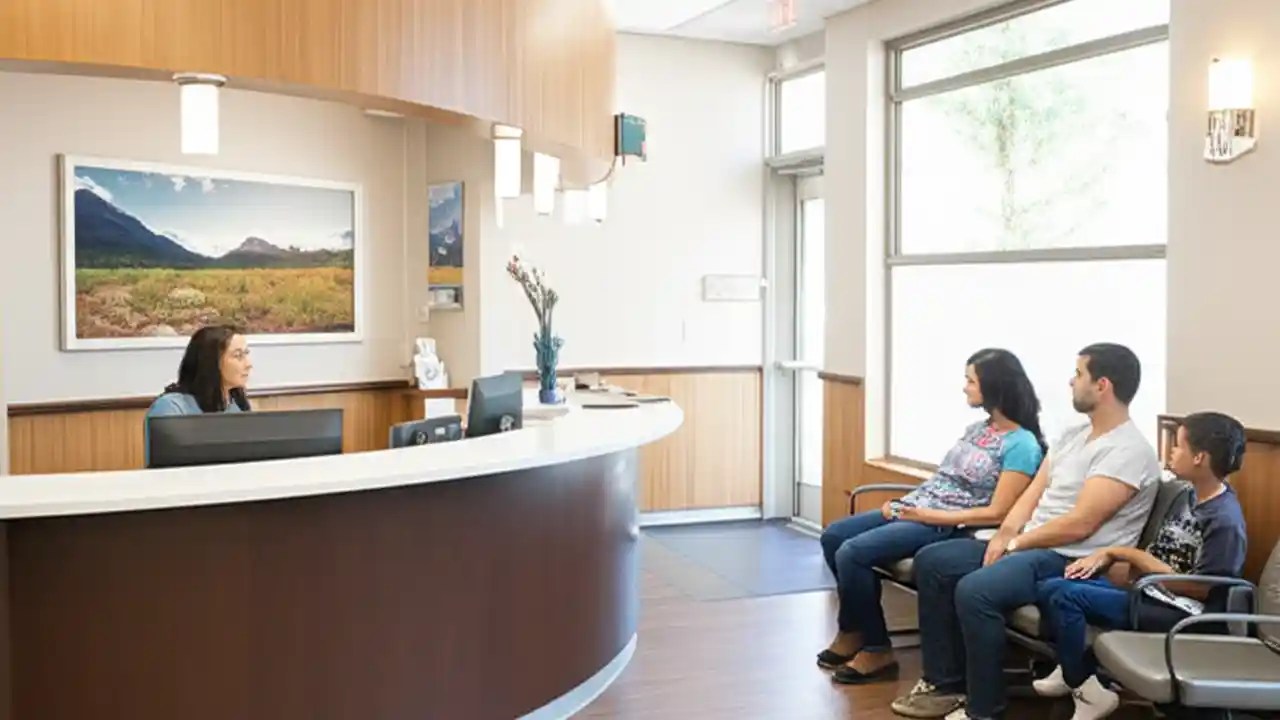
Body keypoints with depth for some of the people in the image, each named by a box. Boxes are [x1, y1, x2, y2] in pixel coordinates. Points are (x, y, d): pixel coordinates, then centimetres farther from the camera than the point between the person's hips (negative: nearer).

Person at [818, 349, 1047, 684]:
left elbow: (997, 513, -17)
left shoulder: (1022, 445, -12)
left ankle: (877, 649, -6)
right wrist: (903, 503, 3)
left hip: (947, 527, -9)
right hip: (917, 509, 9)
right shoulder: (977, 428, 16)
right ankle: (854, 631, 14)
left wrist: (932, 516, -18)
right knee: (833, 537, 0)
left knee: (851, 553, -22)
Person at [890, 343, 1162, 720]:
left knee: (974, 590, -32)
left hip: (1074, 562, -10)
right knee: (932, 562, 4)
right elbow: (1034, 491, 13)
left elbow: (1079, 524, -22)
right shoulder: (1074, 435, 14)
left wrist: (1018, 542, -12)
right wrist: (1005, 533, -5)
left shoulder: (1127, 450, -16)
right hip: (1030, 545, 10)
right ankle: (945, 682, 6)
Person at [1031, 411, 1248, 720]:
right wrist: (1109, 555, -1)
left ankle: (1086, 690, -5)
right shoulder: (1193, 497, 8)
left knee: (1064, 596, -20)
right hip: (1153, 592, 9)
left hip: (1180, 614, -9)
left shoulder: (1224, 521, -19)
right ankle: (1074, 669, 7)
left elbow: (1200, 590, -19)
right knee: (1052, 587, -3)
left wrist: (1134, 556, -13)